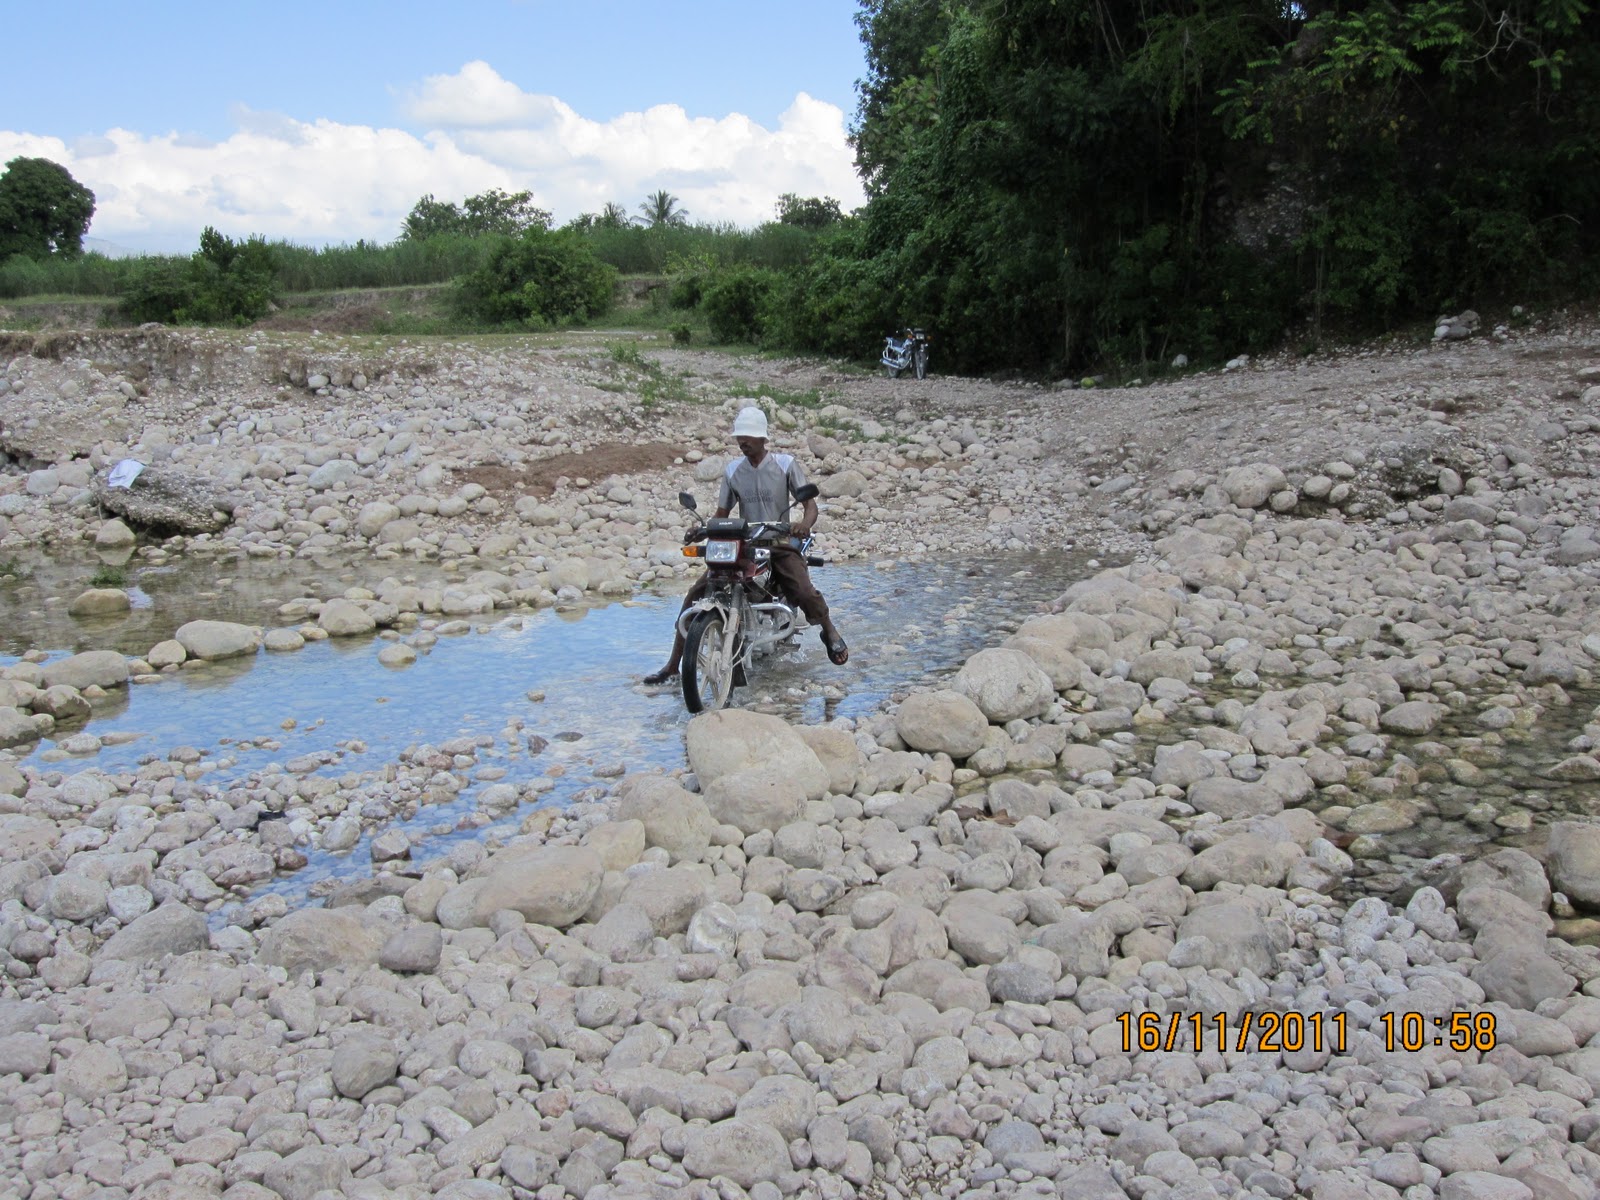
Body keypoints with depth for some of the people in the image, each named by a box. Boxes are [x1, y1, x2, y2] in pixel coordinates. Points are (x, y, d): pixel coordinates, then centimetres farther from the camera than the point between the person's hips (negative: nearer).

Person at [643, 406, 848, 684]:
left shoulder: (785, 464, -2)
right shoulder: (733, 470, 8)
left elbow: (809, 503, -5)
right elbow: (722, 514, 13)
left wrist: (805, 523, -29)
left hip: (780, 544, -3)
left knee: (805, 592, -30)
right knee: (696, 594, -15)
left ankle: (830, 632, 7)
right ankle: (673, 665, -7)